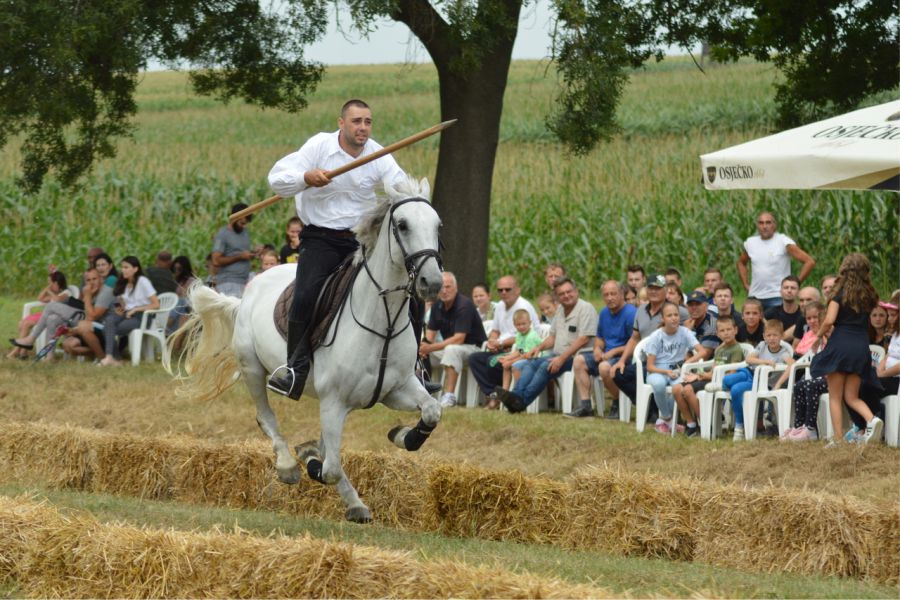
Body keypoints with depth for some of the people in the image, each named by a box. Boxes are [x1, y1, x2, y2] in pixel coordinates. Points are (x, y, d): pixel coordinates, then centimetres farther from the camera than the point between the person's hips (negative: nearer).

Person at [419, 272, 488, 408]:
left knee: (452, 350, -39)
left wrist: (431, 347, -30)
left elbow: (458, 339, -27)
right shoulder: (437, 305, 2)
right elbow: (430, 332, 4)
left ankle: (449, 396, -38)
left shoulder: (464, 305, -21)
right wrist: (424, 347, -20)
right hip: (449, 346, 8)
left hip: (474, 348, -8)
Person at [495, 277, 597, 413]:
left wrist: (561, 358, -24)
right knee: (530, 364, -10)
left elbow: (583, 340, -18)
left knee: (546, 367, -28)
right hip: (558, 356, 9)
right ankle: (516, 395, -29)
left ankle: (521, 401, -34)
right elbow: (553, 337, 26)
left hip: (574, 356, -9)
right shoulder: (560, 310, 19)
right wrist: (539, 348, 5)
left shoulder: (586, 309, -9)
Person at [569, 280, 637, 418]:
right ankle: (585, 405, -7)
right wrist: (597, 348, 3)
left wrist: (614, 351, -18)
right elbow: (599, 337, 26)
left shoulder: (631, 313, -15)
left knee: (605, 367, -35)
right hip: (606, 355, 9)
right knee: (579, 360, -3)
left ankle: (618, 405, -12)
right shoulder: (605, 313, 12)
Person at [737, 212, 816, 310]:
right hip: (755, 297, 5)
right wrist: (746, 285, 15)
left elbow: (810, 262, -11)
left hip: (778, 298, -5)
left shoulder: (784, 242, -7)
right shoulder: (750, 242, 8)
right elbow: (741, 263, 28)